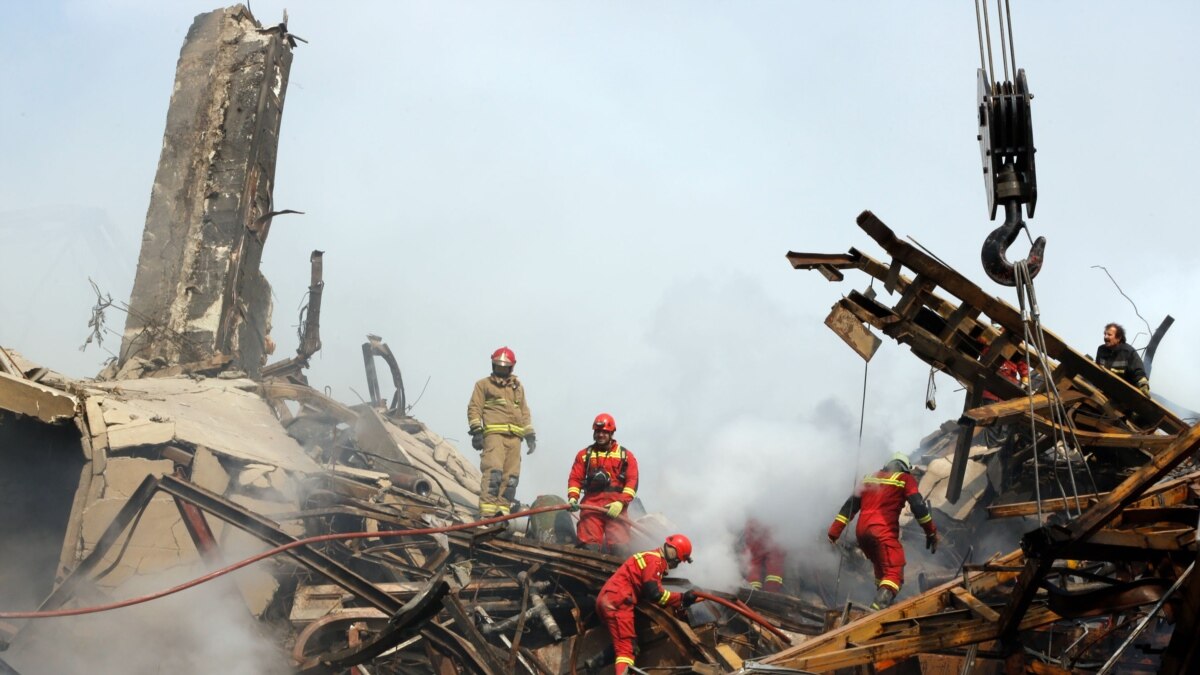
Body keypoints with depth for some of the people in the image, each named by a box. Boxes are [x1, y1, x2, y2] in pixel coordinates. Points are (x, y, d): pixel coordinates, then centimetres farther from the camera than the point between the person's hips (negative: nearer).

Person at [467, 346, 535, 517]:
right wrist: (476, 430, -8)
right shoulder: (483, 385, 13)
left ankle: (502, 509, 0)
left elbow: (524, 412, 28)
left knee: (511, 475, -2)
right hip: (494, 433, -5)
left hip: (514, 436, 5)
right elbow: (474, 408, 5)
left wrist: (530, 435, 19)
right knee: (493, 471, -19)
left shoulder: (518, 387, 26)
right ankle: (487, 511, -23)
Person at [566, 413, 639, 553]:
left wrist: (621, 502, -10)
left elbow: (632, 481, 3)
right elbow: (575, 478, 13)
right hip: (591, 503, 1)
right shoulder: (584, 454, 19)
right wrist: (573, 497, -6)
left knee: (618, 544, -13)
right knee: (589, 544, -10)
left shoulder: (626, 455, 12)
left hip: (615, 506, -1)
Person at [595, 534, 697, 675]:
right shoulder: (654, 560, -9)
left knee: (625, 643, 18)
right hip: (617, 601, -10)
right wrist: (682, 598, -9)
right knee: (625, 646, -16)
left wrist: (677, 604, 5)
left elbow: (655, 592, 17)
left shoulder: (654, 559, 24)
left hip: (609, 600, 10)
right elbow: (654, 593, -16)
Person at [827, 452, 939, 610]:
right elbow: (918, 506, -3)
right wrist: (932, 532, 3)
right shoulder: (905, 479, 9)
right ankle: (879, 606, -37)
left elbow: (850, 505, 18)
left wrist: (834, 532, 17)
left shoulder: (870, 478, 24)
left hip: (862, 532, 7)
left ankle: (881, 602, 29)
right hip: (884, 532, -7)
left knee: (881, 570, 27)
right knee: (894, 573, -15)